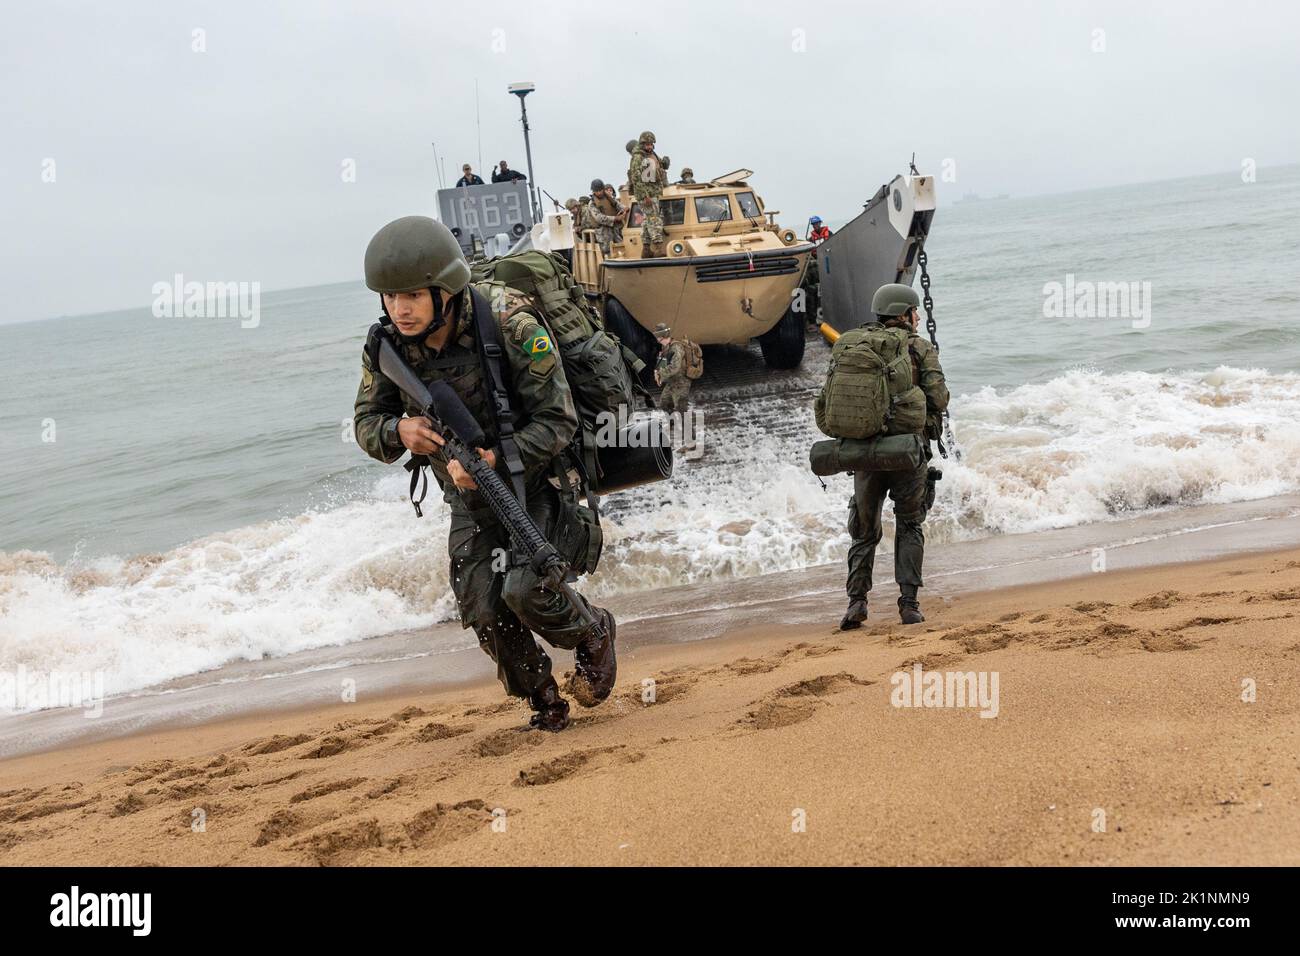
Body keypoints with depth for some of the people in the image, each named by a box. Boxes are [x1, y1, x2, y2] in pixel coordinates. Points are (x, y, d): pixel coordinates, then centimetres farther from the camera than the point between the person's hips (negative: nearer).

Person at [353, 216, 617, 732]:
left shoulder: (511, 327, -26)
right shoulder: (387, 347, -12)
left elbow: (556, 422, -22)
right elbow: (367, 422, 0)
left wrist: (494, 458, -36)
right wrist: (399, 430, -24)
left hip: (538, 481, -4)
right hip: (471, 498, 5)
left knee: (526, 592, -23)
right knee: (485, 615, -5)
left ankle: (592, 634, 12)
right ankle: (545, 703, 22)